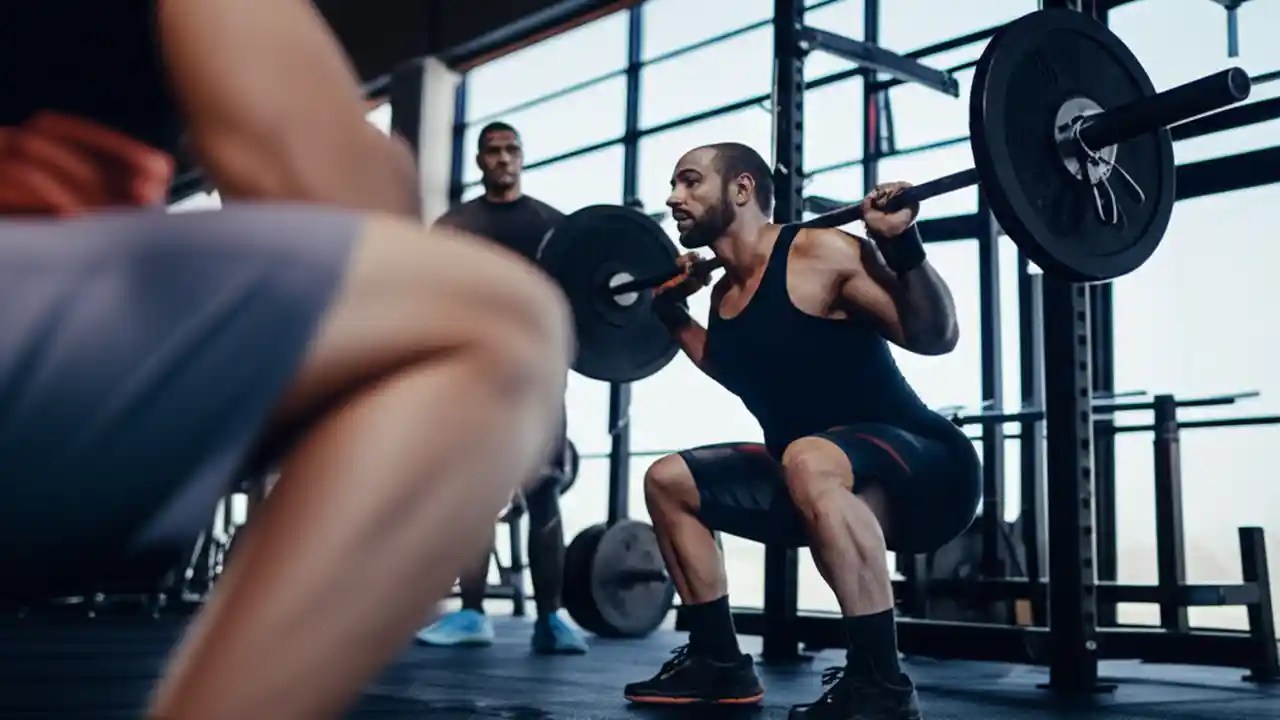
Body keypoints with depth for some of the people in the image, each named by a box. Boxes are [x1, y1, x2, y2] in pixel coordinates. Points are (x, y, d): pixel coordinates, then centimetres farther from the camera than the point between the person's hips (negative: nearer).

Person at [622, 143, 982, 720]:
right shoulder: (725, 294, 8)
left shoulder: (818, 254, -16)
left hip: (929, 471, -9)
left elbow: (935, 337, -17)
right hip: (827, 483, 9)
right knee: (668, 481, 11)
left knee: (809, 461, -42)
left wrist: (903, 246, -30)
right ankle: (718, 660, 15)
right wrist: (672, 313, 23)